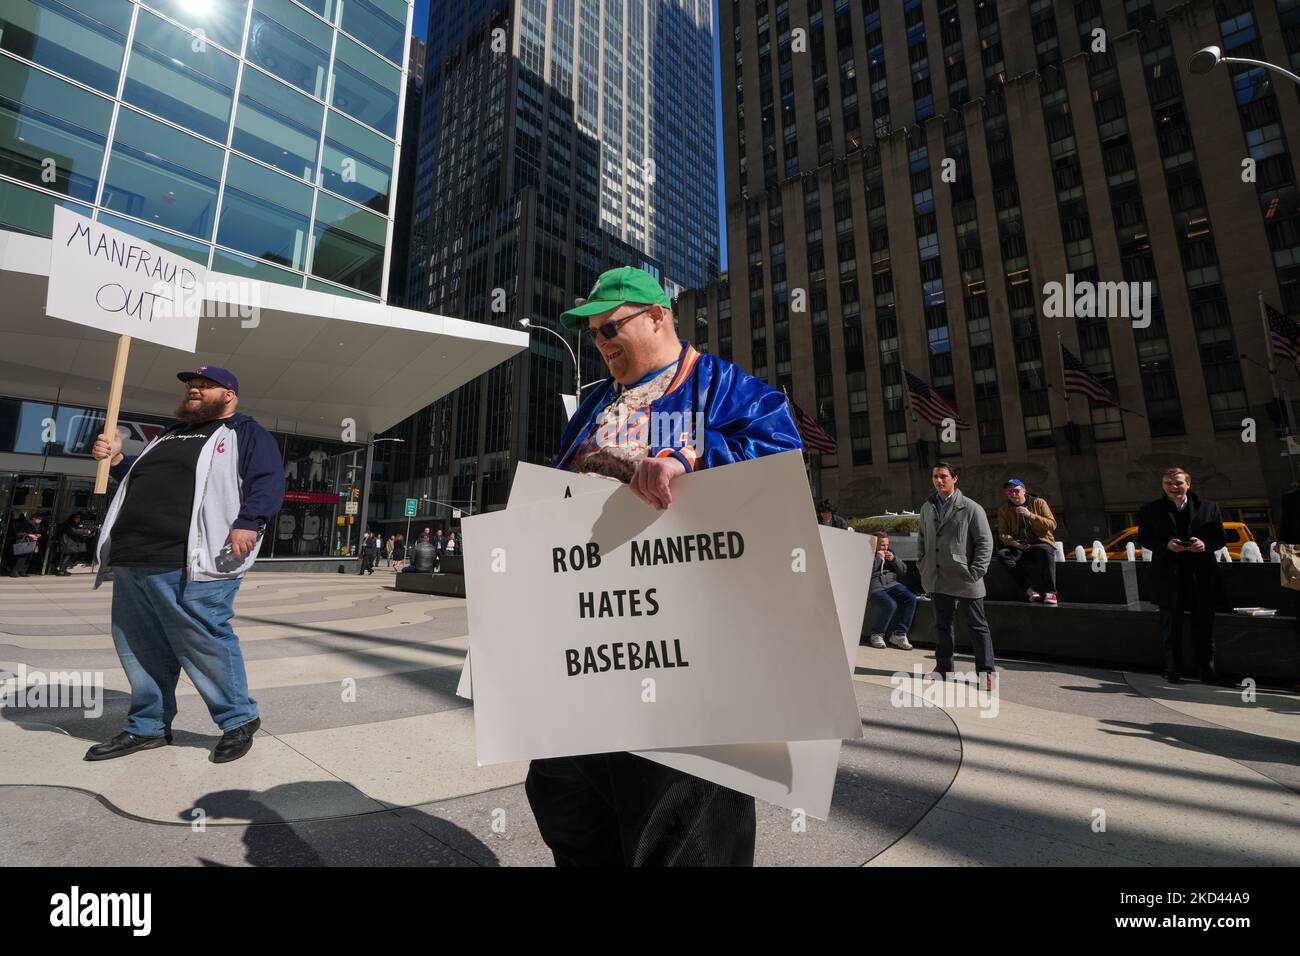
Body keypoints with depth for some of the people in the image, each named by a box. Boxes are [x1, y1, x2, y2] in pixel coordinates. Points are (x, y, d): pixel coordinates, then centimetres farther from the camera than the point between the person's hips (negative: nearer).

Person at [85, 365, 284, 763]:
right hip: (131, 560, 9)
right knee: (139, 648, 13)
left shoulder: (246, 433, 2)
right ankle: (148, 727, 27)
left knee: (206, 645, -6)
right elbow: (140, 480, 36)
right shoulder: (170, 434, 26)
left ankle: (239, 719, 8)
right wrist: (117, 459, 16)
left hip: (193, 566, -8)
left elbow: (268, 482, -11)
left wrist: (248, 522, -25)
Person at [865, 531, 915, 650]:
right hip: (874, 588, -6)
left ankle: (899, 634, -13)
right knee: (890, 604, -32)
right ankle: (876, 634, -9)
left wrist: (894, 559, 2)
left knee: (911, 598, -21)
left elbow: (903, 571, 20)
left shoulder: (890, 553, 24)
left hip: (892, 584, 6)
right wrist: (878, 558, -11)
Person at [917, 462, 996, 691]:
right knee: (942, 624, 14)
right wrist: (922, 566, 8)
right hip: (937, 579, 5)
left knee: (977, 625, 6)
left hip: (964, 578, -5)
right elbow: (923, 539, 18)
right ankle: (943, 668, 25)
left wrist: (975, 573, -12)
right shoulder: (927, 508, 10)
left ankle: (987, 671, 17)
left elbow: (985, 542, -6)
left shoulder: (971, 508, -5)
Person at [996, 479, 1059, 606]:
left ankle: (1049, 592, -28)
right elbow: (1002, 533, 4)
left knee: (1045, 551, -37)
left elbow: (1052, 525, -7)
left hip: (1040, 543, -2)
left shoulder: (1039, 503, 3)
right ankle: (1028, 588, -30)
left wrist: (1030, 515, -20)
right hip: (1019, 547, 2)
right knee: (1002, 554, -29)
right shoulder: (1003, 510, 8)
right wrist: (1013, 542, -18)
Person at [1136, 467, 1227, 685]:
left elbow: (1221, 538, 7)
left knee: (1204, 625, 8)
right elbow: (1144, 539, 2)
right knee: (1171, 626, 8)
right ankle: (1173, 669, 17)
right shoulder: (1150, 510, 2)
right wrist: (1166, 545, -16)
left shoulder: (1209, 508, 6)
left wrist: (1205, 544, -14)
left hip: (1202, 574, 1)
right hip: (1169, 576, -1)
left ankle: (1206, 669, 20)